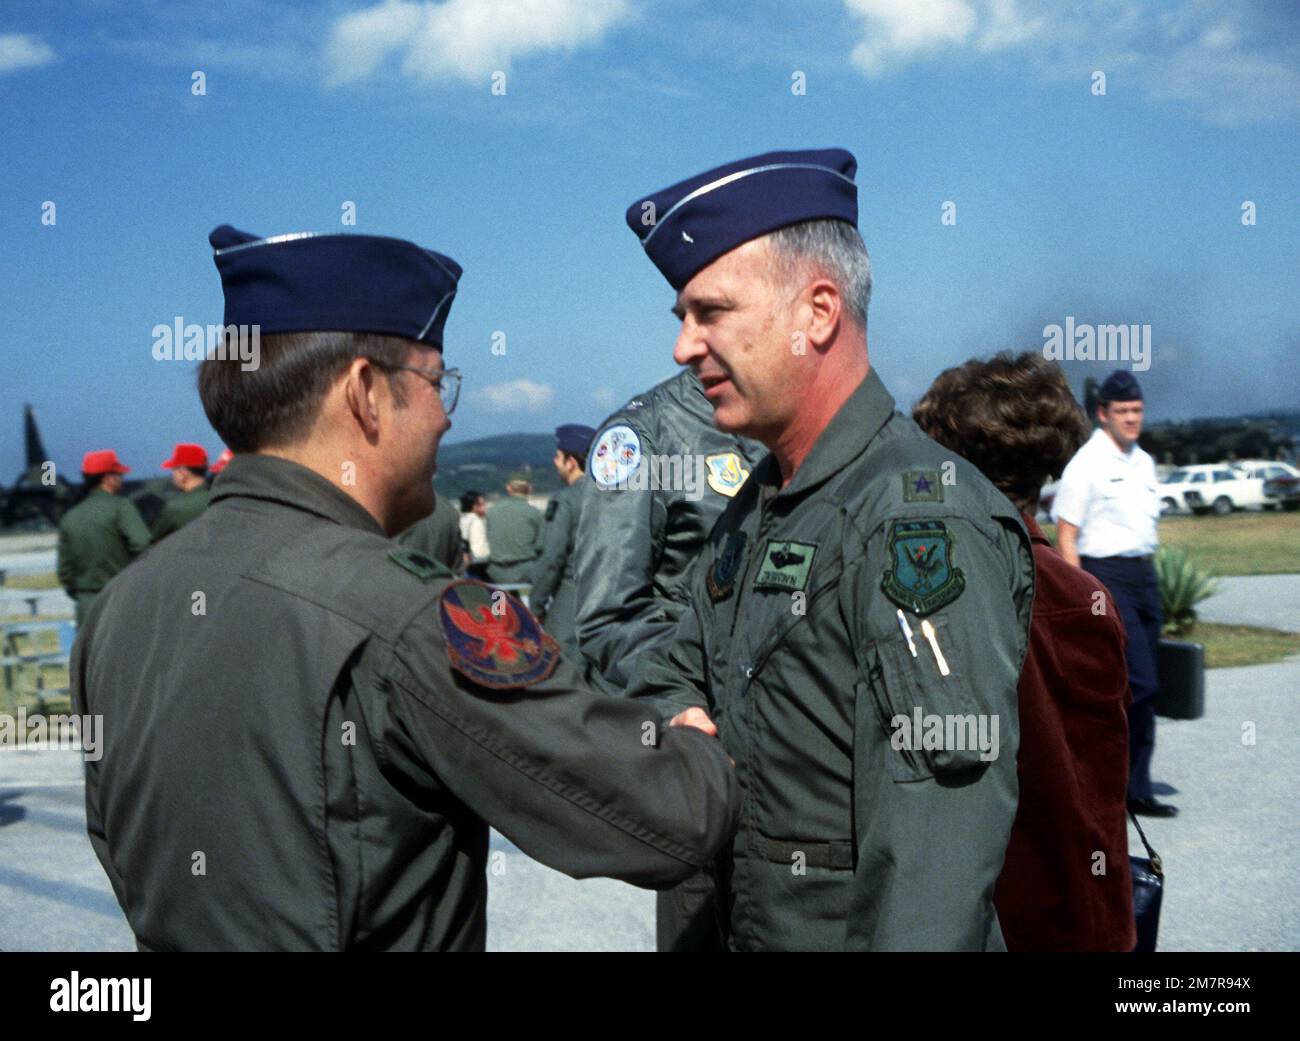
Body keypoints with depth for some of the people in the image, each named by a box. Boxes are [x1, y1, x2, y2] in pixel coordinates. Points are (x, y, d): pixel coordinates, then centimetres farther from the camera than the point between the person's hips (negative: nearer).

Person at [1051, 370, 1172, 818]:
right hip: (1104, 577, -7)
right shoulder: (1086, 464, -8)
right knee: (1138, 681, -15)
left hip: (1144, 575, 8)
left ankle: (1136, 791, 17)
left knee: (1143, 689, 9)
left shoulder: (1143, 462, 15)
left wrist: (1149, 579, 17)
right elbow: (1066, 537, -11)